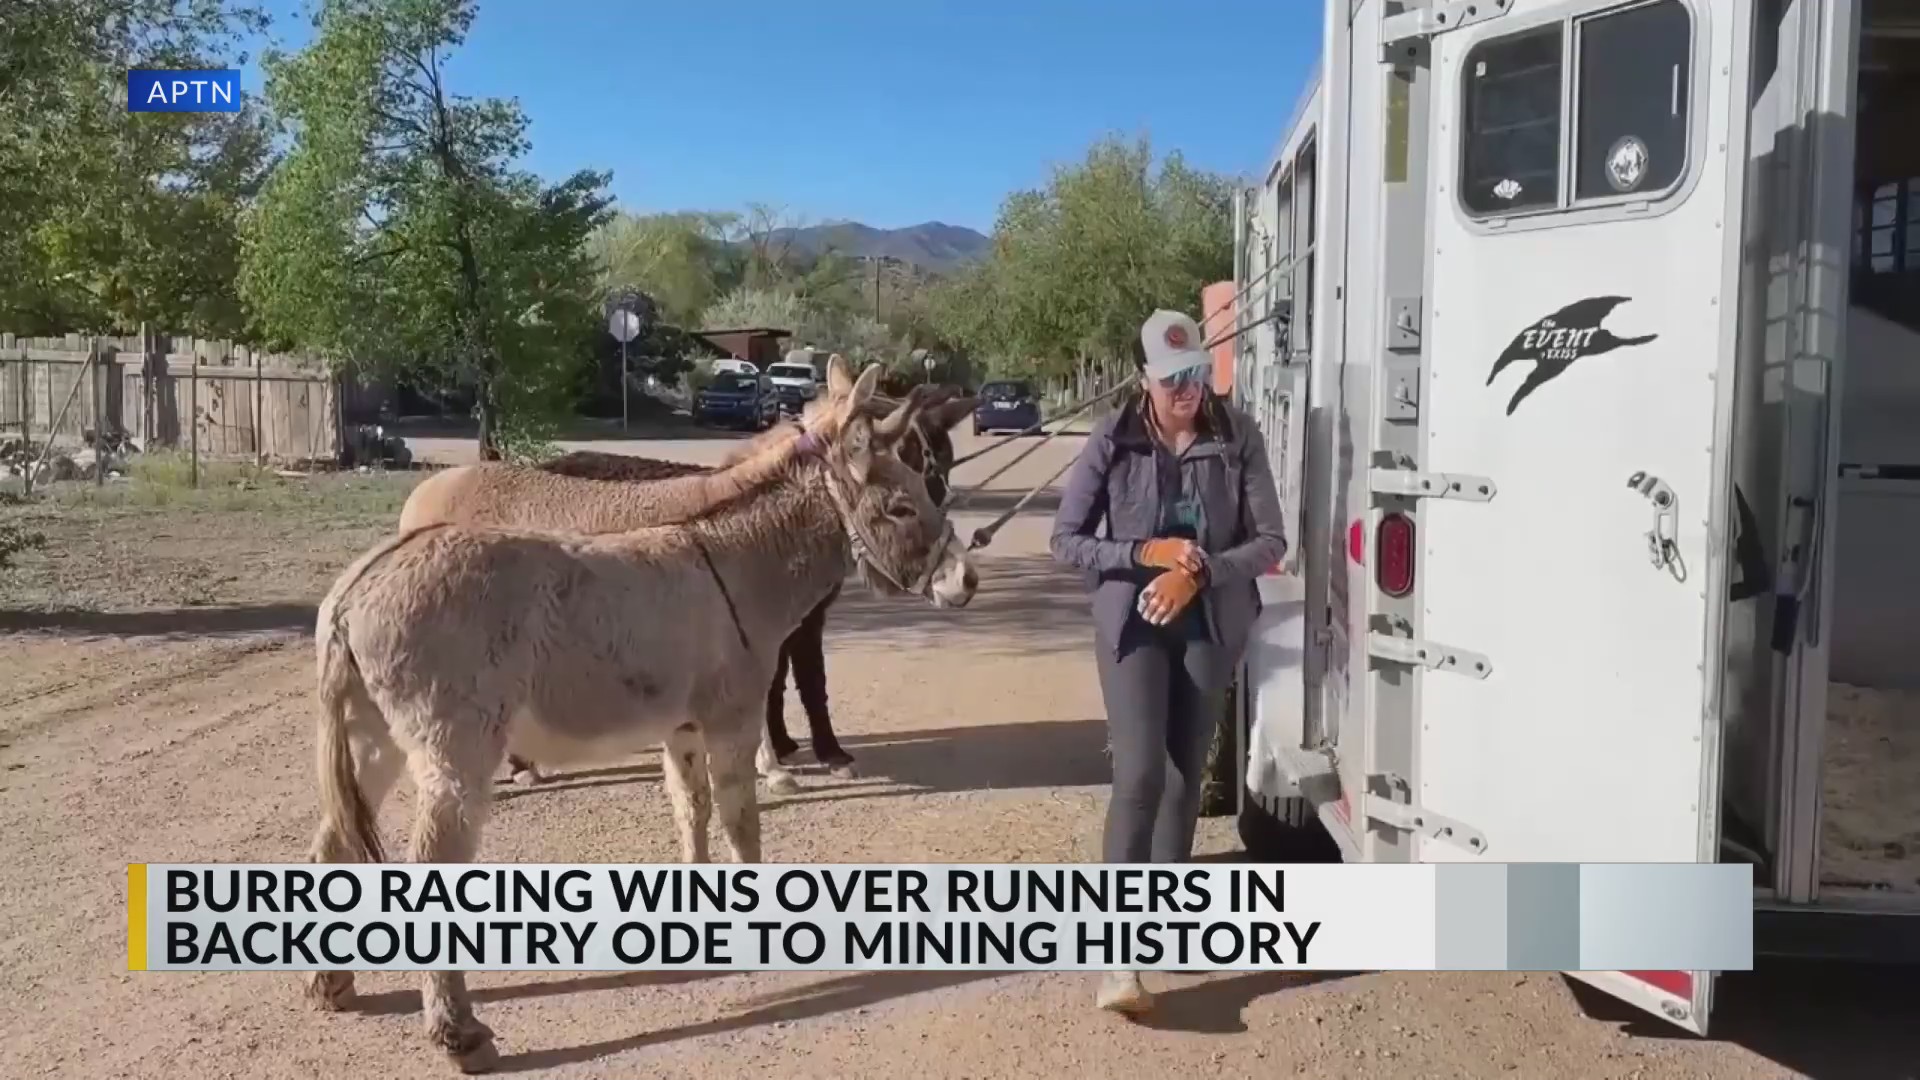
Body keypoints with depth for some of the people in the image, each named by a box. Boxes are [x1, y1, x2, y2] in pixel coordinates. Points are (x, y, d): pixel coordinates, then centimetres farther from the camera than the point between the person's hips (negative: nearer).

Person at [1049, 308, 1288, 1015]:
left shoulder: (1237, 437, -4)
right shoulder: (1112, 440, -6)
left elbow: (1271, 541, -3)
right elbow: (1065, 540, -4)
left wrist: (1198, 573, -18)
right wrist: (1145, 553, -17)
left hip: (1212, 624, 3)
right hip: (1131, 622, -2)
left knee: (1186, 775, 12)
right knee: (1140, 773, -13)